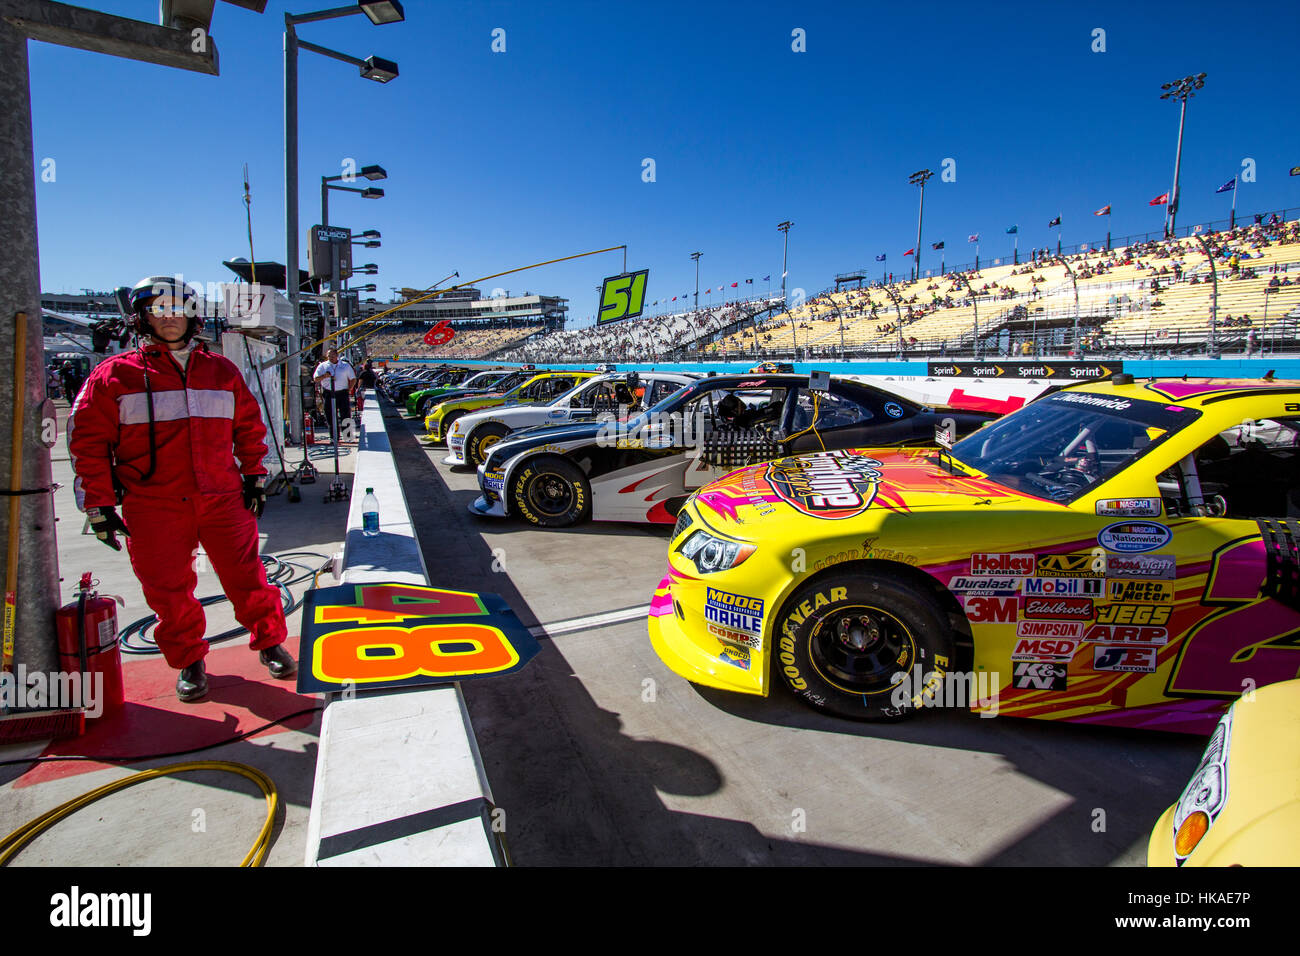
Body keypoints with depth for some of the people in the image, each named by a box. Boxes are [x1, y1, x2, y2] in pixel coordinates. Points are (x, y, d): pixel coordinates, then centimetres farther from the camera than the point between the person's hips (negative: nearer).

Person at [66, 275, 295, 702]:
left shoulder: (222, 371, 11)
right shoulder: (115, 375, 2)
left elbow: (249, 425, 19)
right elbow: (87, 442, 2)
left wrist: (253, 475, 13)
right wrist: (98, 504, -1)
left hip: (223, 498, 1)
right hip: (154, 507, -1)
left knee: (246, 576, 2)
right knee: (169, 590, 5)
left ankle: (270, 643, 21)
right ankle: (189, 661, 25)